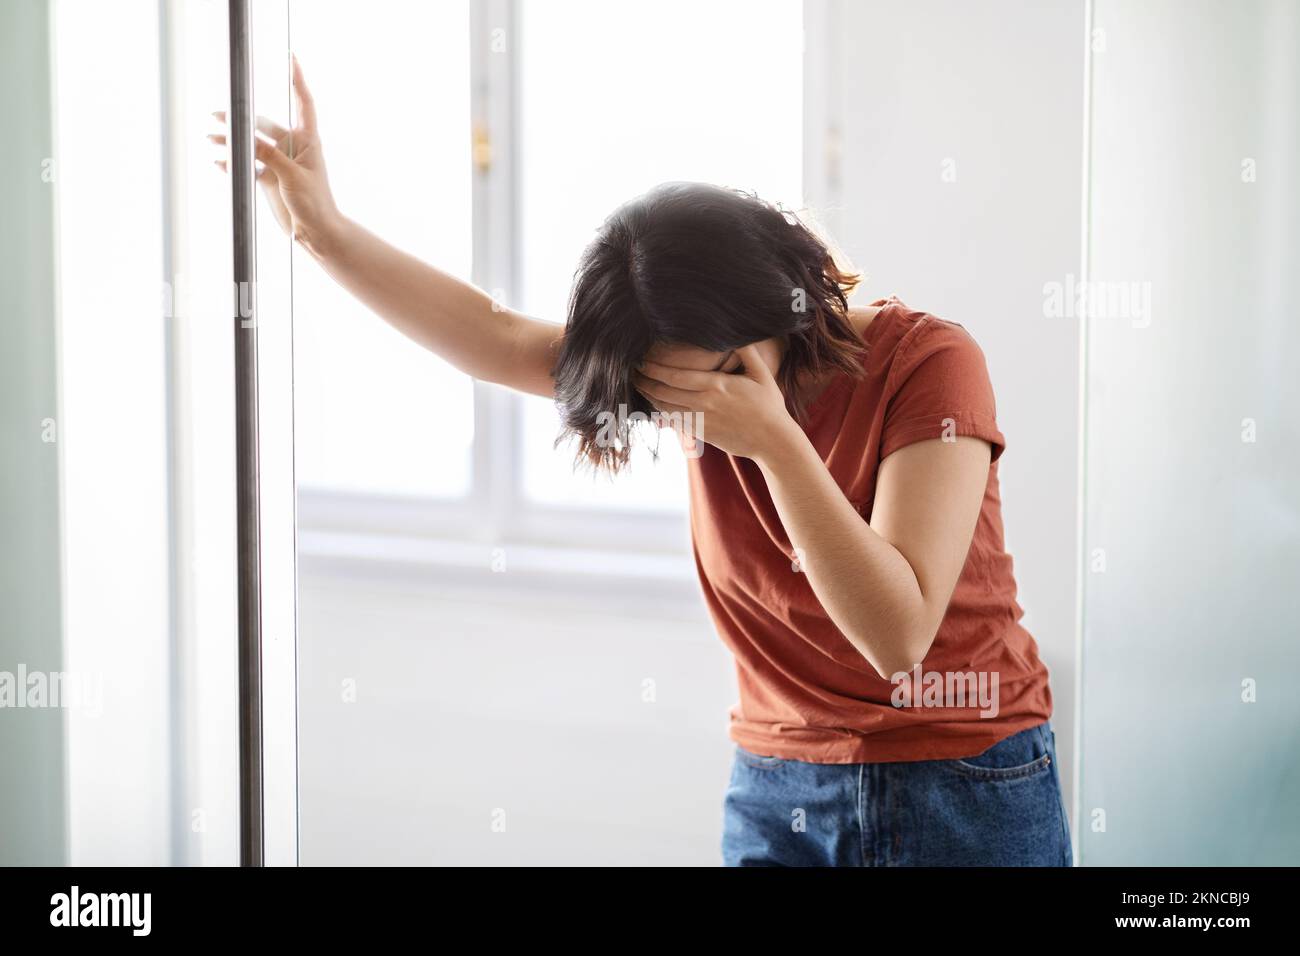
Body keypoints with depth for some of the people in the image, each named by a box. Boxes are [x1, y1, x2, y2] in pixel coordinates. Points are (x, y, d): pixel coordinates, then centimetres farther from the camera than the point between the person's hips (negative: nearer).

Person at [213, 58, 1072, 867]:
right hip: (781, 790, 5)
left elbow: (900, 635, -25)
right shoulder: (699, 374, -1)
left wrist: (775, 442, -30)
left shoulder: (928, 362, -18)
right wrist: (326, 229, -12)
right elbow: (499, 339, -4)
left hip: (965, 793, -4)